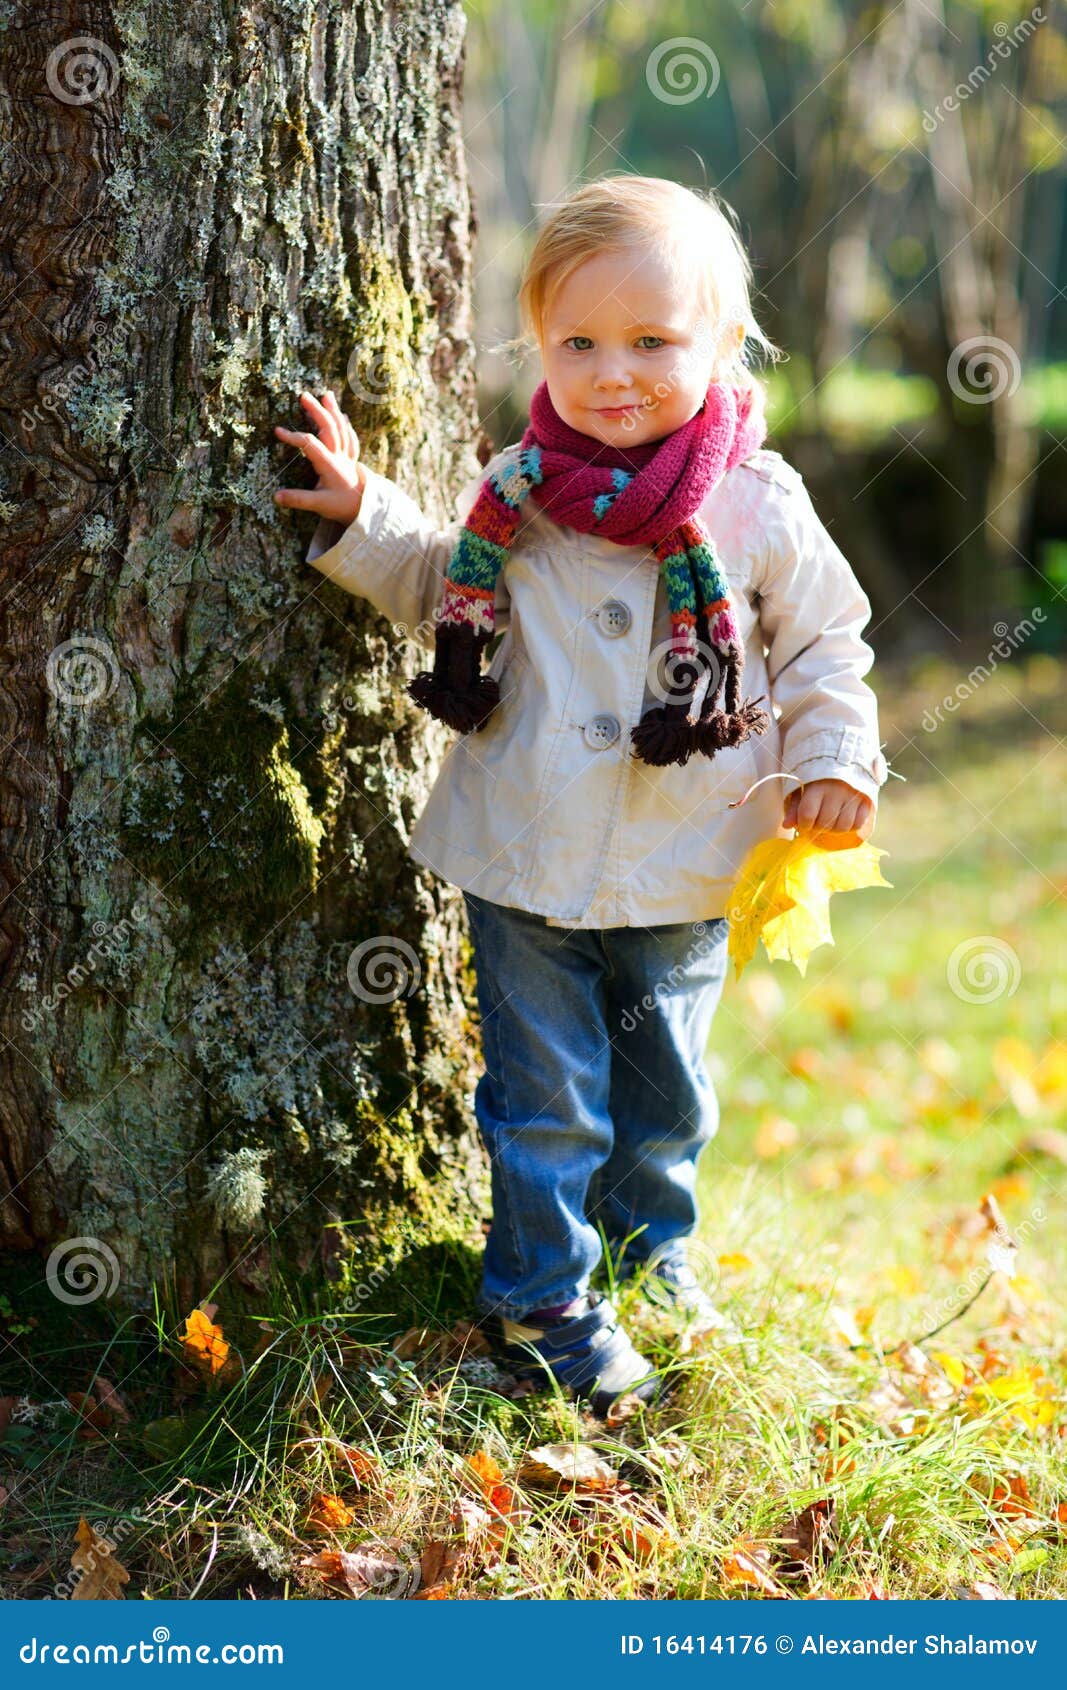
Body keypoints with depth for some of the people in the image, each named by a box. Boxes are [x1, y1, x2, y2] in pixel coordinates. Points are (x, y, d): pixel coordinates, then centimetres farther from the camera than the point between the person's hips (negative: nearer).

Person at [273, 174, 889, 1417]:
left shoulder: (758, 503, -7)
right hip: (529, 859, 0)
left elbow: (824, 642, 4)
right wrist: (362, 520, 2)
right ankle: (541, 1298, 25)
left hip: (684, 873, 0)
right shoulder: (516, 493, -4)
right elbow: (439, 594, 14)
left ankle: (654, 1245, 44)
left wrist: (834, 762, -8)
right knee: (547, 1095, 7)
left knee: (667, 1084, 19)